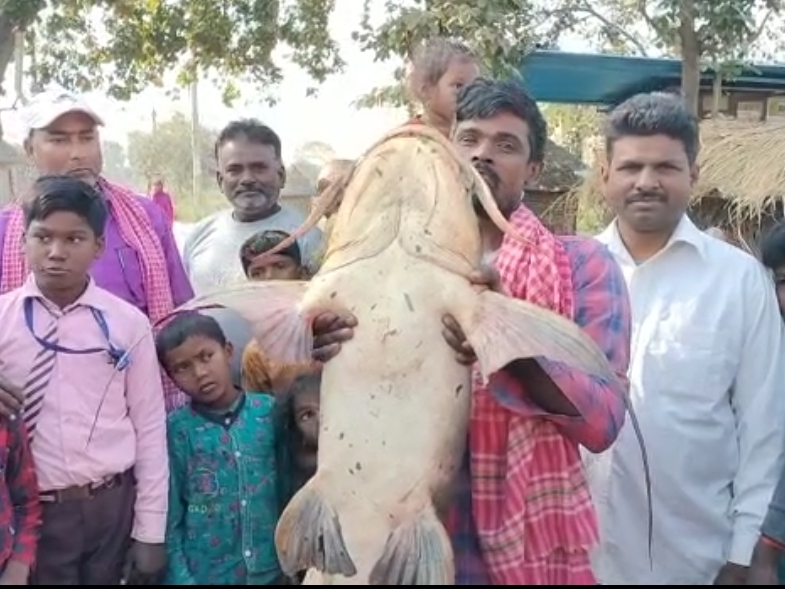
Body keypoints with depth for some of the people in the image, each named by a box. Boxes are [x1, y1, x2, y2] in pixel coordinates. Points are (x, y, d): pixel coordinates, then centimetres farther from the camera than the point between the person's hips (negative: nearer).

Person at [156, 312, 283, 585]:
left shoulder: (270, 411, -4)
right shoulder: (176, 430, -7)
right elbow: (168, 517, -3)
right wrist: (181, 578, -7)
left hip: (270, 571, 1)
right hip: (204, 574, -1)